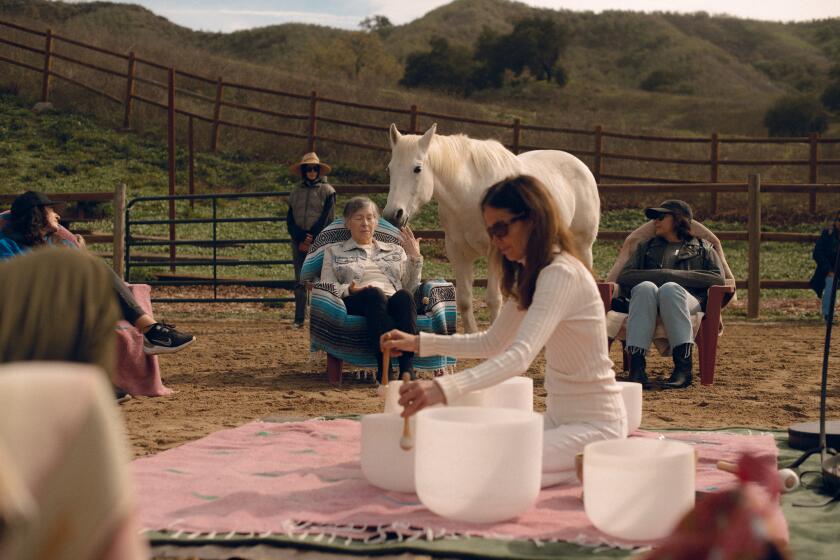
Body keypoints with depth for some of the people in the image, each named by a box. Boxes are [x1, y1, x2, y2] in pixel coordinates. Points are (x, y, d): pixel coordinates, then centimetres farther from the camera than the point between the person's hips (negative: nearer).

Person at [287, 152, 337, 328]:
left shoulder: (327, 191, 0)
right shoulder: (296, 193, 12)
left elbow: (327, 219, -7)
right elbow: (290, 220, 8)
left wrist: (311, 239, -11)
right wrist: (301, 238, -8)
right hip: (299, 243, 4)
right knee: (300, 281, 6)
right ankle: (299, 319, 9)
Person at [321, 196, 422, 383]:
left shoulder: (395, 250, 32)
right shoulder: (333, 251, 27)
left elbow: (410, 287, 22)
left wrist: (415, 258, 9)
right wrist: (349, 290, -8)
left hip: (394, 303, 2)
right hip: (355, 304, -2)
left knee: (404, 296, -36)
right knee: (374, 294, -39)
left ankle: (408, 367, -51)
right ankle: (384, 367, -52)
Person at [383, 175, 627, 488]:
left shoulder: (562, 274, -21)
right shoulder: (529, 276, 10)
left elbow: (521, 355, -35)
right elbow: (493, 343, 18)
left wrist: (444, 388, -49)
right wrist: (420, 343, 7)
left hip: (594, 424, -10)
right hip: (560, 417, 10)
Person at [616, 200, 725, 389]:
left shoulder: (703, 247, 27)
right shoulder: (646, 246, 34)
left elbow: (717, 278, 6)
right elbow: (624, 276, 15)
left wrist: (671, 275, -1)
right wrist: (659, 275, -2)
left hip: (688, 299, -2)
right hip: (648, 301, 2)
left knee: (670, 288, -38)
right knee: (645, 287, -35)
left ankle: (683, 365, -47)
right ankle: (636, 365, -48)